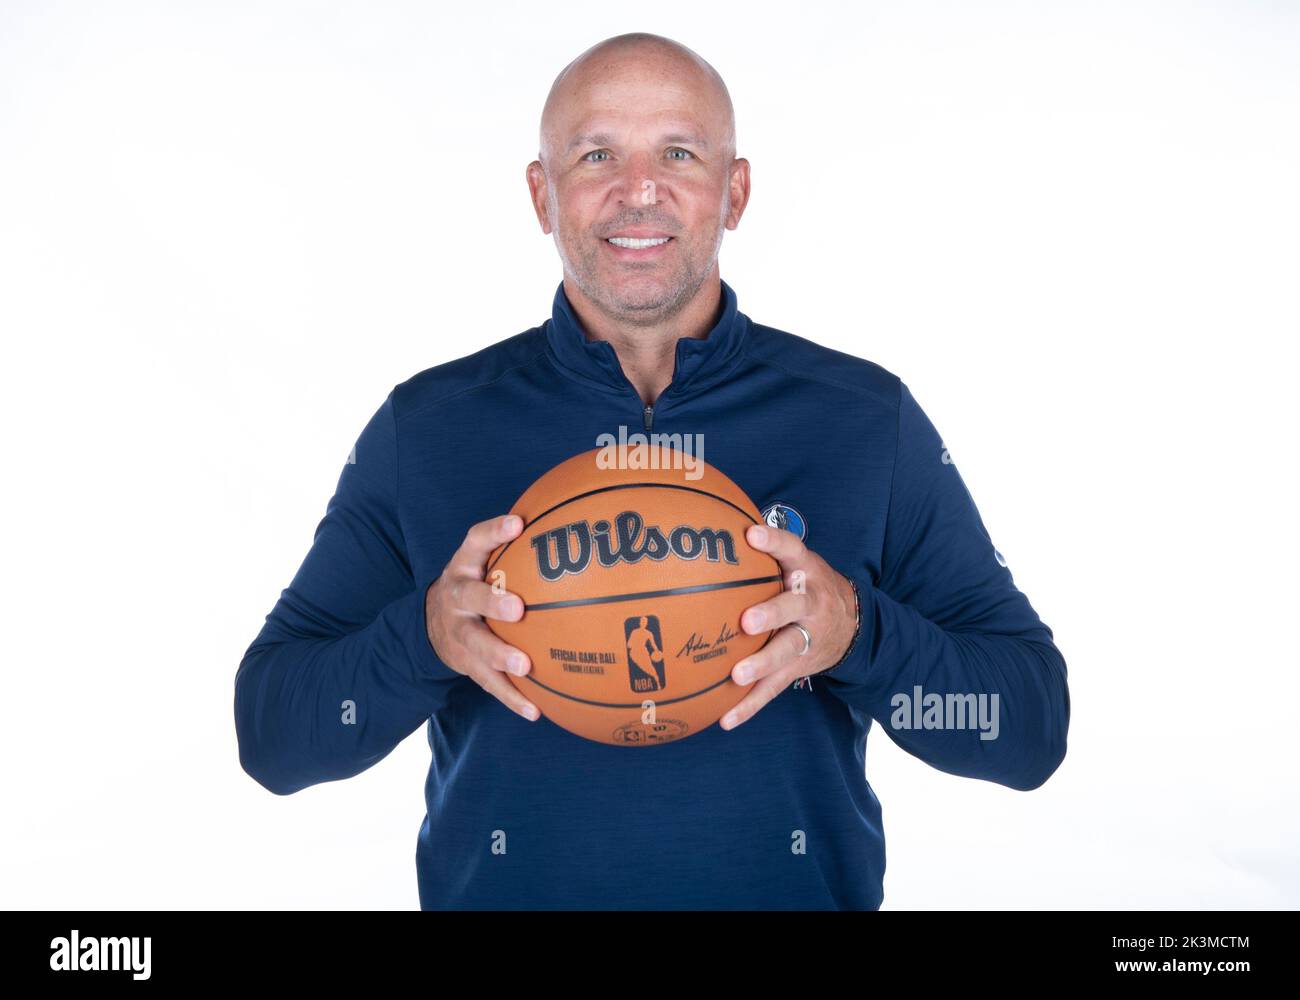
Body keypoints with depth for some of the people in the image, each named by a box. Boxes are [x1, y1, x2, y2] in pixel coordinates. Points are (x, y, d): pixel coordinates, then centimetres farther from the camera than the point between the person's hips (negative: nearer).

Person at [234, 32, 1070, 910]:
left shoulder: (871, 421, -5)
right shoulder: (422, 429, -5)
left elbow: (1033, 731, -5)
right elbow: (272, 738, -4)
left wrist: (859, 635, -22)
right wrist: (424, 638, -22)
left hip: (801, 888, 1)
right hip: (500, 888, 0)